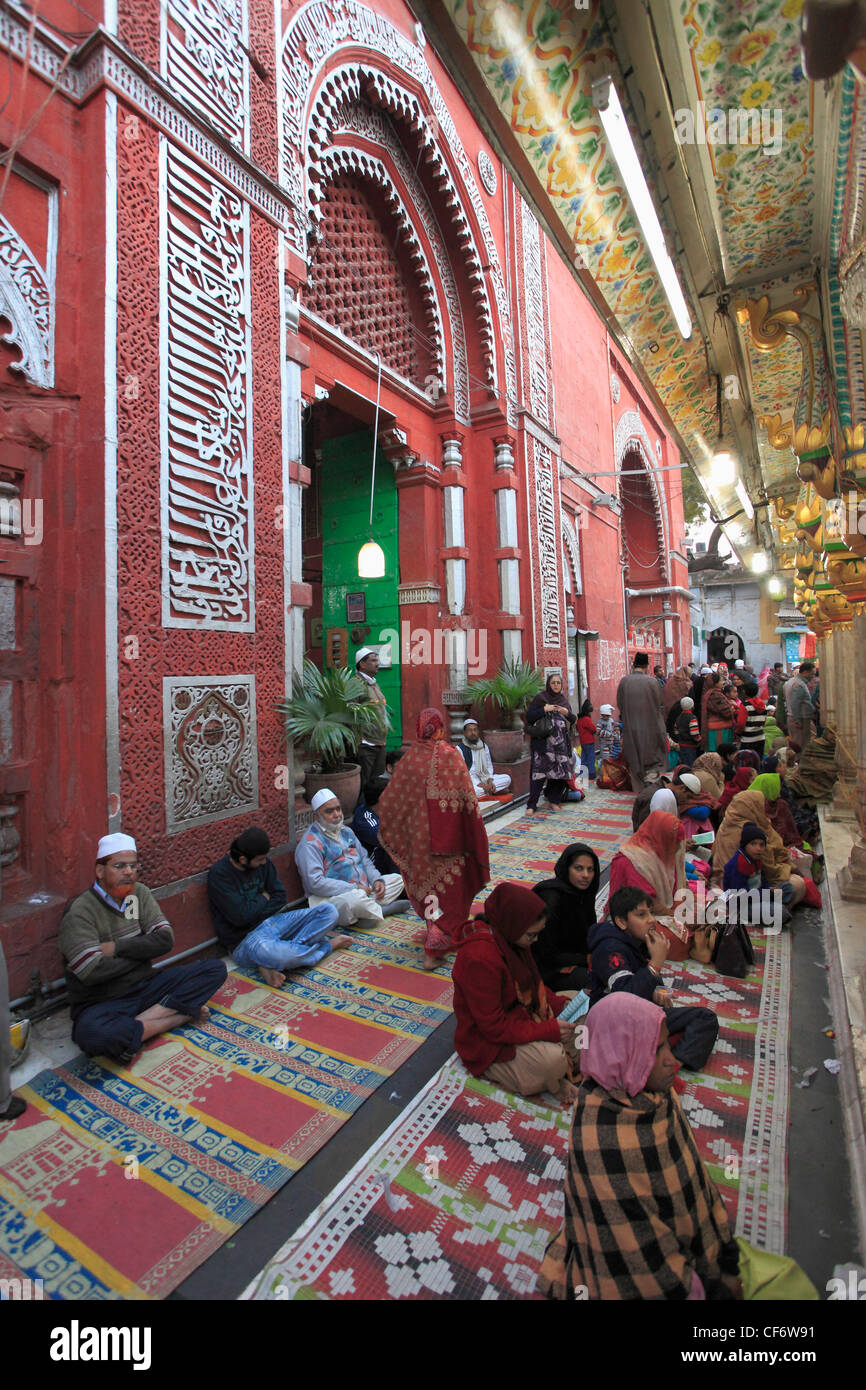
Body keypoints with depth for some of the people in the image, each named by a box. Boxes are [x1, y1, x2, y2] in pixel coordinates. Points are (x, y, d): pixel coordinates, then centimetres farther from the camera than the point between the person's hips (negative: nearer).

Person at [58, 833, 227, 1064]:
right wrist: (141, 951, -8)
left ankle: (141, 1022, -17)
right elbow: (92, 973, -22)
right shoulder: (80, 912, -13)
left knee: (216, 969, -7)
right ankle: (178, 1016, -17)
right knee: (92, 1034, -40)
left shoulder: (139, 893, 4)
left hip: (146, 987, 5)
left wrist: (117, 947, -14)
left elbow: (165, 939, -3)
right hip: (101, 1003, -5)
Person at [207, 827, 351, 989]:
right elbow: (240, 916, -20)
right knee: (260, 949, -43)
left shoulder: (263, 863, 5)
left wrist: (256, 910, -10)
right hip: (245, 939, -6)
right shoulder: (219, 874, -14)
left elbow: (281, 899, 5)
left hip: (272, 921, 7)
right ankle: (326, 946, -15)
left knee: (329, 910, -8)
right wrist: (263, 899, -4)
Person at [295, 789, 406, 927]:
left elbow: (364, 859, 22)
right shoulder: (310, 843, -13)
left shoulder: (346, 831, 15)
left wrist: (376, 879, 2)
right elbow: (315, 882, -22)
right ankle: (382, 911, -7)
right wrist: (354, 888, -22)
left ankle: (371, 909, -13)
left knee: (397, 879, 7)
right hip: (331, 898, -8)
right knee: (356, 898, -38)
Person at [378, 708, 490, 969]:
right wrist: (474, 836, -3)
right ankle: (434, 949, 2)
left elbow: (389, 799, 2)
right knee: (447, 886, 6)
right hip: (448, 834, -3)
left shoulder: (409, 758, -4)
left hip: (420, 834, 3)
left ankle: (435, 930, 38)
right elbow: (467, 798, -13)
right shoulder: (450, 755, -11)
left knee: (427, 879, 20)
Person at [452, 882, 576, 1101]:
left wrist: (558, 1003, -6)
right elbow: (493, 1026, -27)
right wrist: (548, 1031, -26)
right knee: (552, 1059, -29)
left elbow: (532, 985, 12)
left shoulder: (508, 937, -3)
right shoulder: (480, 958, -31)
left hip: (518, 1018, 9)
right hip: (488, 1044, -9)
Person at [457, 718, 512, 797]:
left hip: (485, 778, 5)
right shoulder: (460, 749, -6)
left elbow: (489, 766, 13)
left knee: (507, 778, -13)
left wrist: (490, 780, -9)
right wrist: (480, 784, -21)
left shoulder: (484, 746, 12)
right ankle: (493, 791, -18)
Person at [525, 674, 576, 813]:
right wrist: (544, 709, -15)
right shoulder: (540, 698, 3)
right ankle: (531, 805, -4)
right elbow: (529, 716, -4)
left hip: (561, 743, 5)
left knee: (561, 772, 2)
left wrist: (567, 713, -4)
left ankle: (554, 801, 19)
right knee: (539, 772, -9)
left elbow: (572, 720, 16)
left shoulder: (564, 701, 17)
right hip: (543, 742, -5)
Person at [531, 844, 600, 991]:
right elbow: (546, 953, -20)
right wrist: (586, 960, -17)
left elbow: (590, 934, 13)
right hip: (548, 969, -9)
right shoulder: (551, 899, -23)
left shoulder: (584, 893, 3)